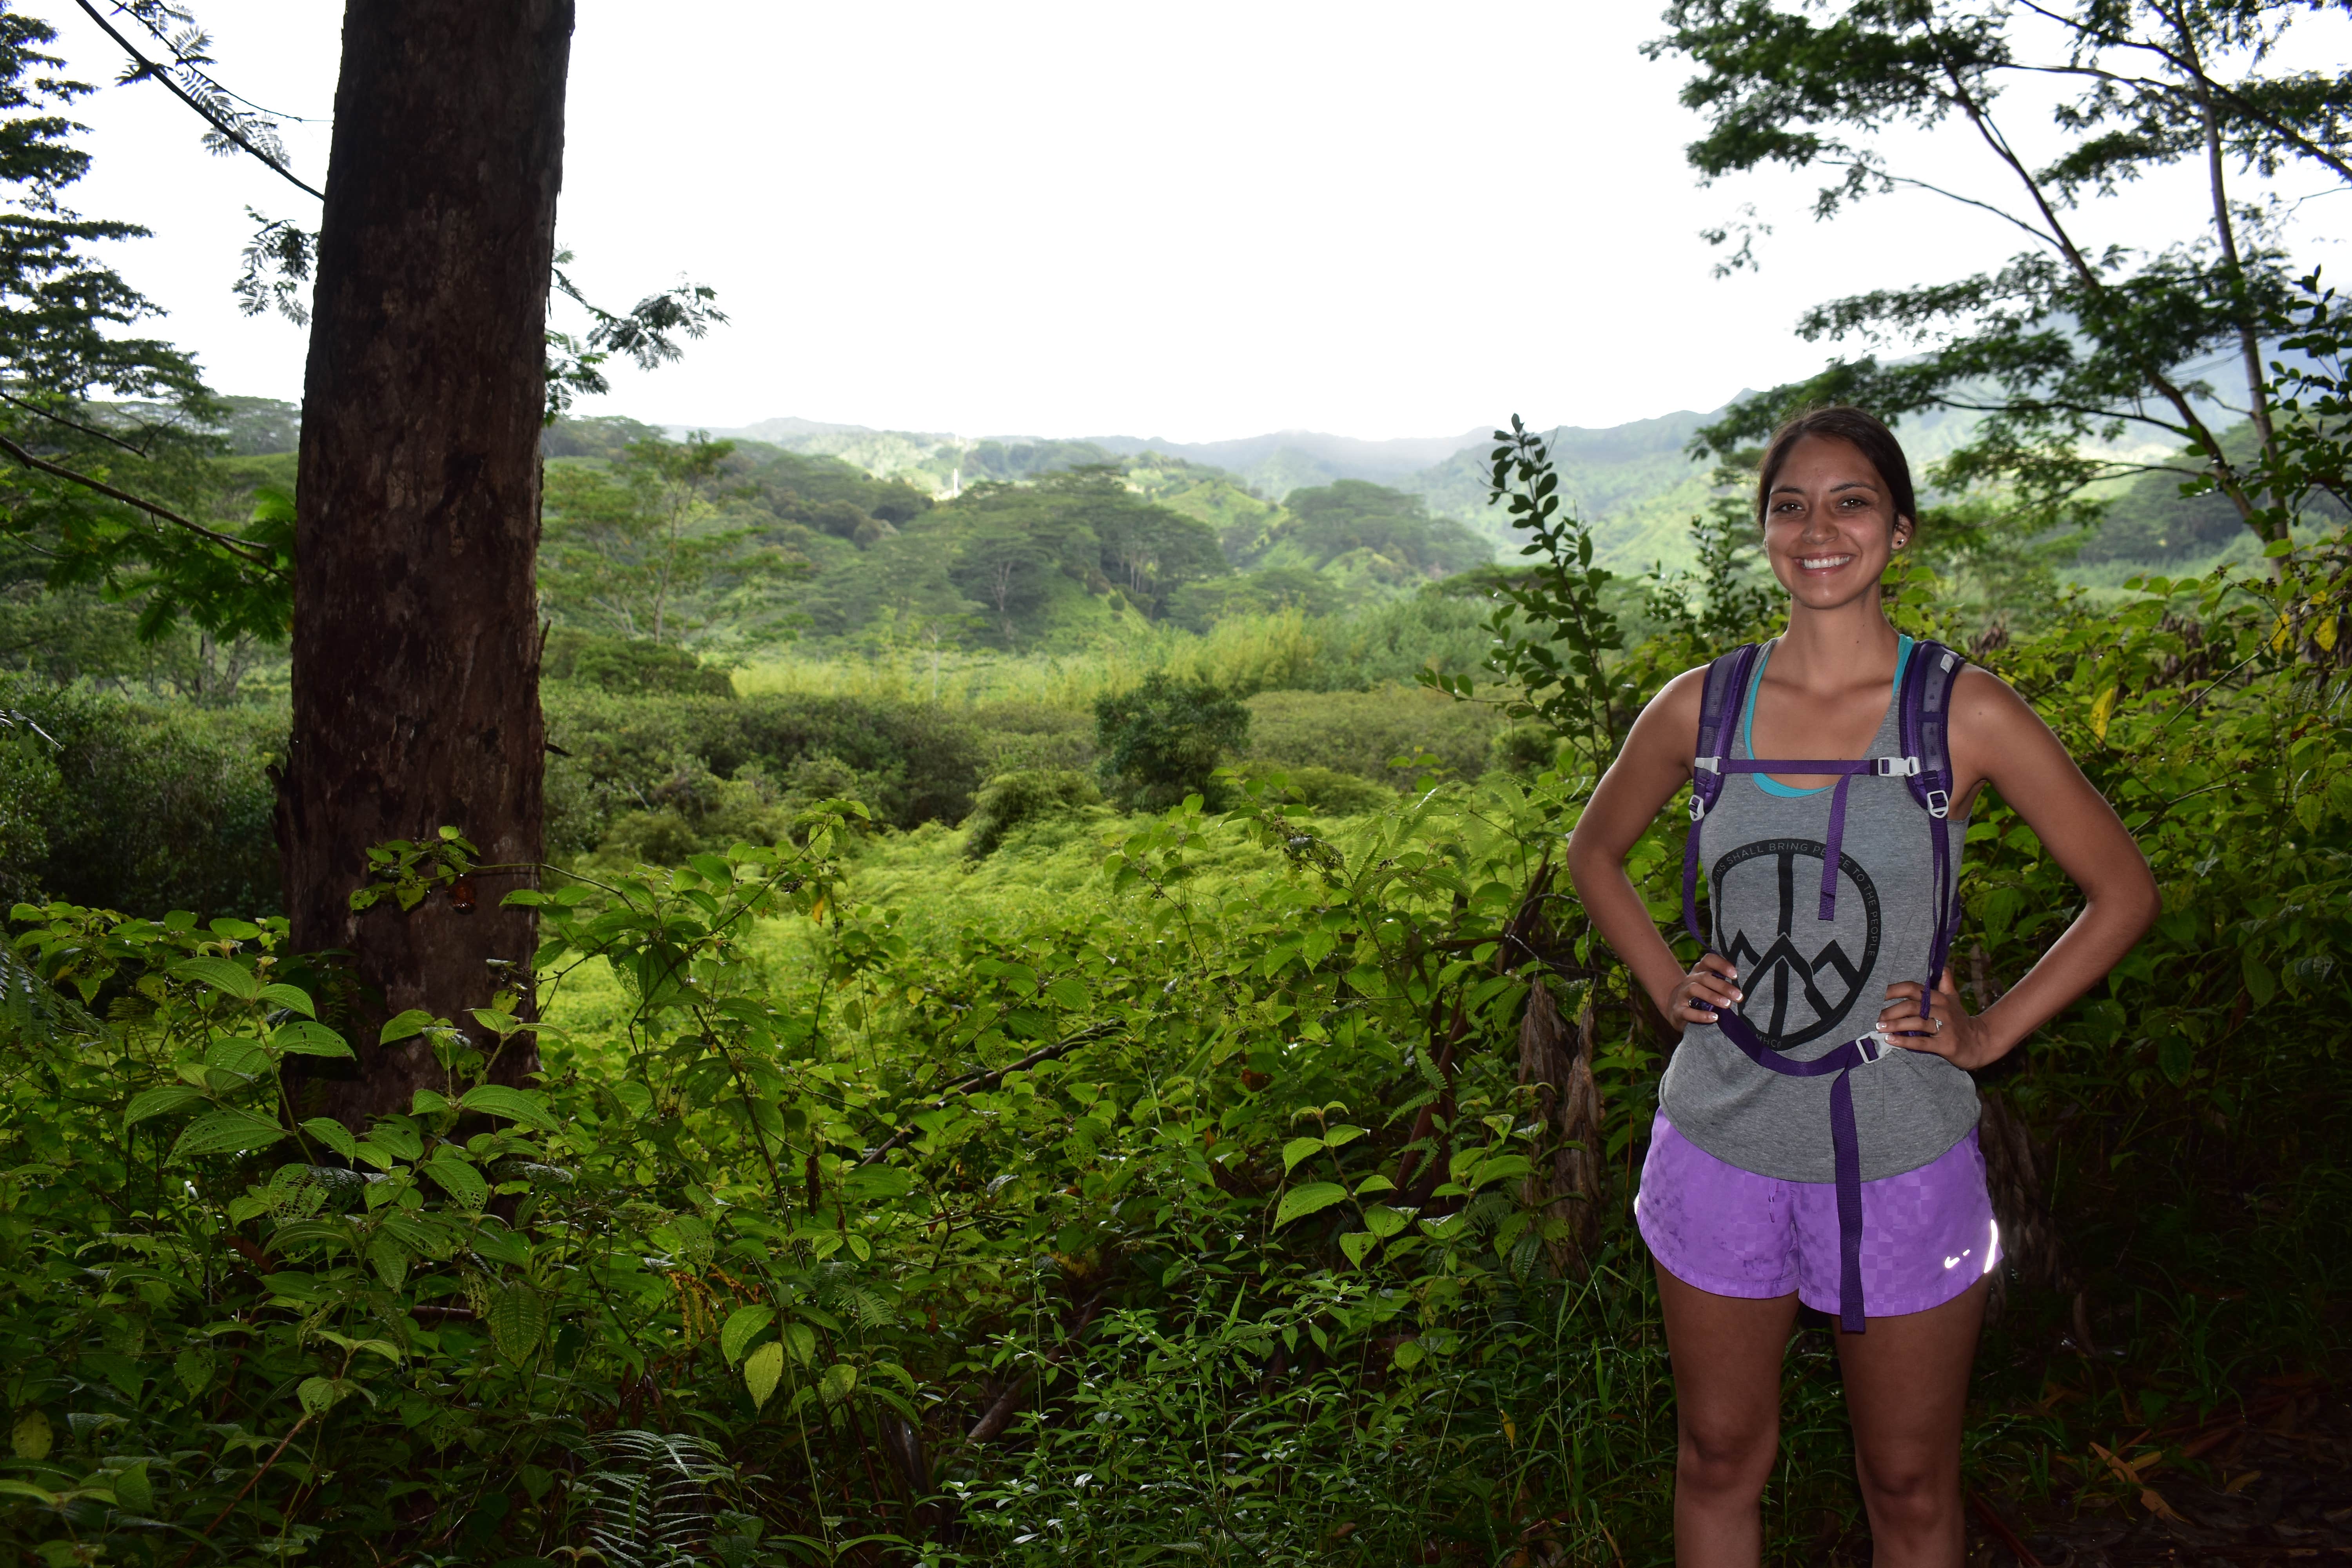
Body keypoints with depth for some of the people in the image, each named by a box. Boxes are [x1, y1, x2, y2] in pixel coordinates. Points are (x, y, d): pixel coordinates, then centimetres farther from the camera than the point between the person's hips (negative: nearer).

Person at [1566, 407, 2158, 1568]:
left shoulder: (1966, 712, -8)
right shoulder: (1698, 708, -2)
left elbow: (2123, 892, 2)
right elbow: (1593, 852, 15)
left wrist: (1990, 1031, -4)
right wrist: (1666, 985, 3)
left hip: (1902, 1160, -1)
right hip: (1723, 1140, 2)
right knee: (1719, 1462, 16)